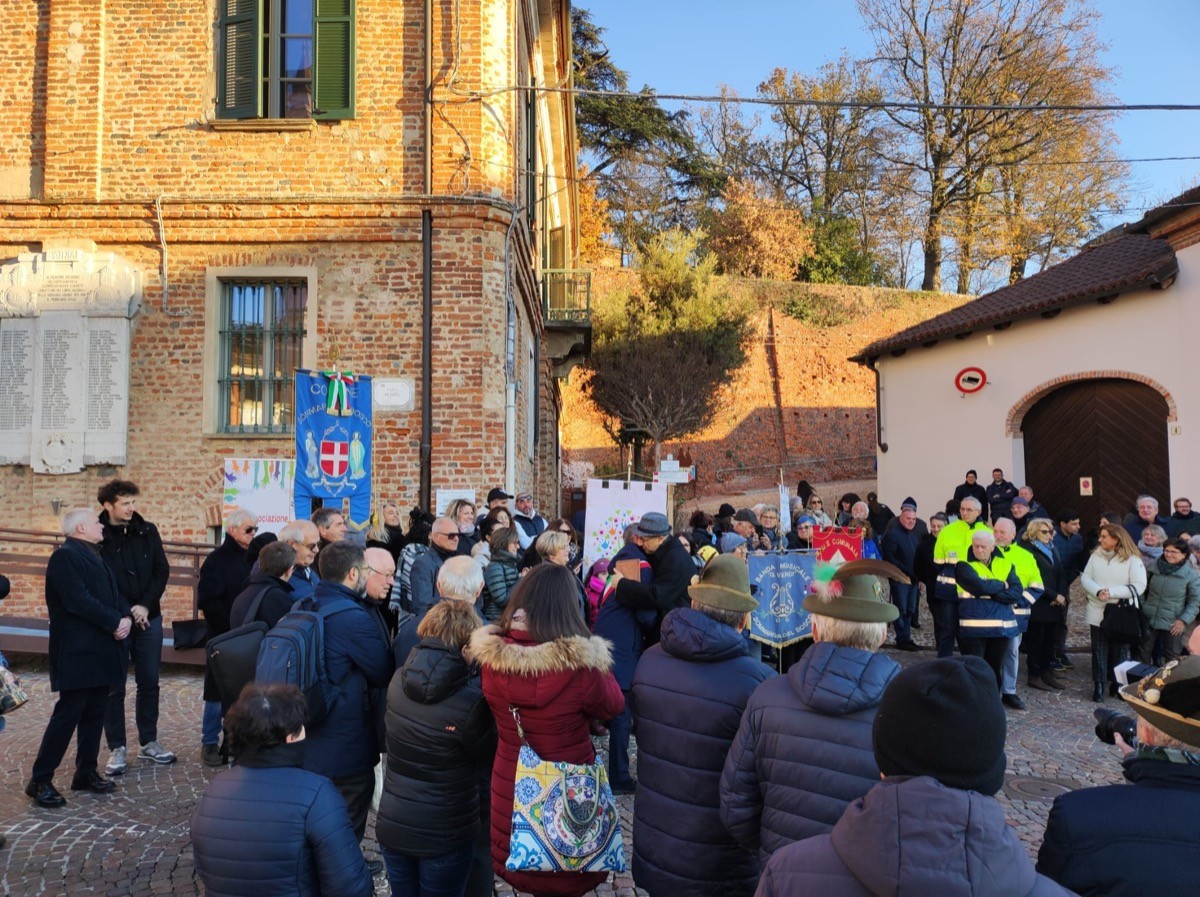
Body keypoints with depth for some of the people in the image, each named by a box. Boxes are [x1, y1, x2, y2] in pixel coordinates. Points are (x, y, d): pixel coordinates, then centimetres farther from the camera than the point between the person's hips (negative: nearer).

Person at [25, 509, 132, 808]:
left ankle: (87, 773, 21)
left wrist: (126, 617, -4)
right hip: (77, 651, -9)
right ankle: (40, 780, 5)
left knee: (95, 713, 12)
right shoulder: (65, 556, -12)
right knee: (68, 713, -5)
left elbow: (113, 592, 15)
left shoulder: (94, 555, 17)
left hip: (100, 649, 9)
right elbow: (79, 601, -22)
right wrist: (115, 623, -17)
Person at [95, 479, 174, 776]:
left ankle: (148, 742, 23)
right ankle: (116, 748, 16)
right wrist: (126, 613, -14)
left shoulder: (148, 531, 2)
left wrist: (145, 606, -9)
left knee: (149, 683, 11)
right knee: (114, 687, 5)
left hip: (149, 618, 3)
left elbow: (162, 570, 2)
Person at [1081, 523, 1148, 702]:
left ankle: (1118, 684, 26)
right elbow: (1085, 578, 0)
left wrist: (1112, 592, -20)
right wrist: (1098, 591, -18)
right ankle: (1099, 686, 12)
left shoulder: (1132, 560, -9)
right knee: (1099, 650, 6)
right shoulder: (1096, 555, 1)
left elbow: (1139, 586, -14)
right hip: (1098, 612, 2)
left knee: (1120, 650, 10)